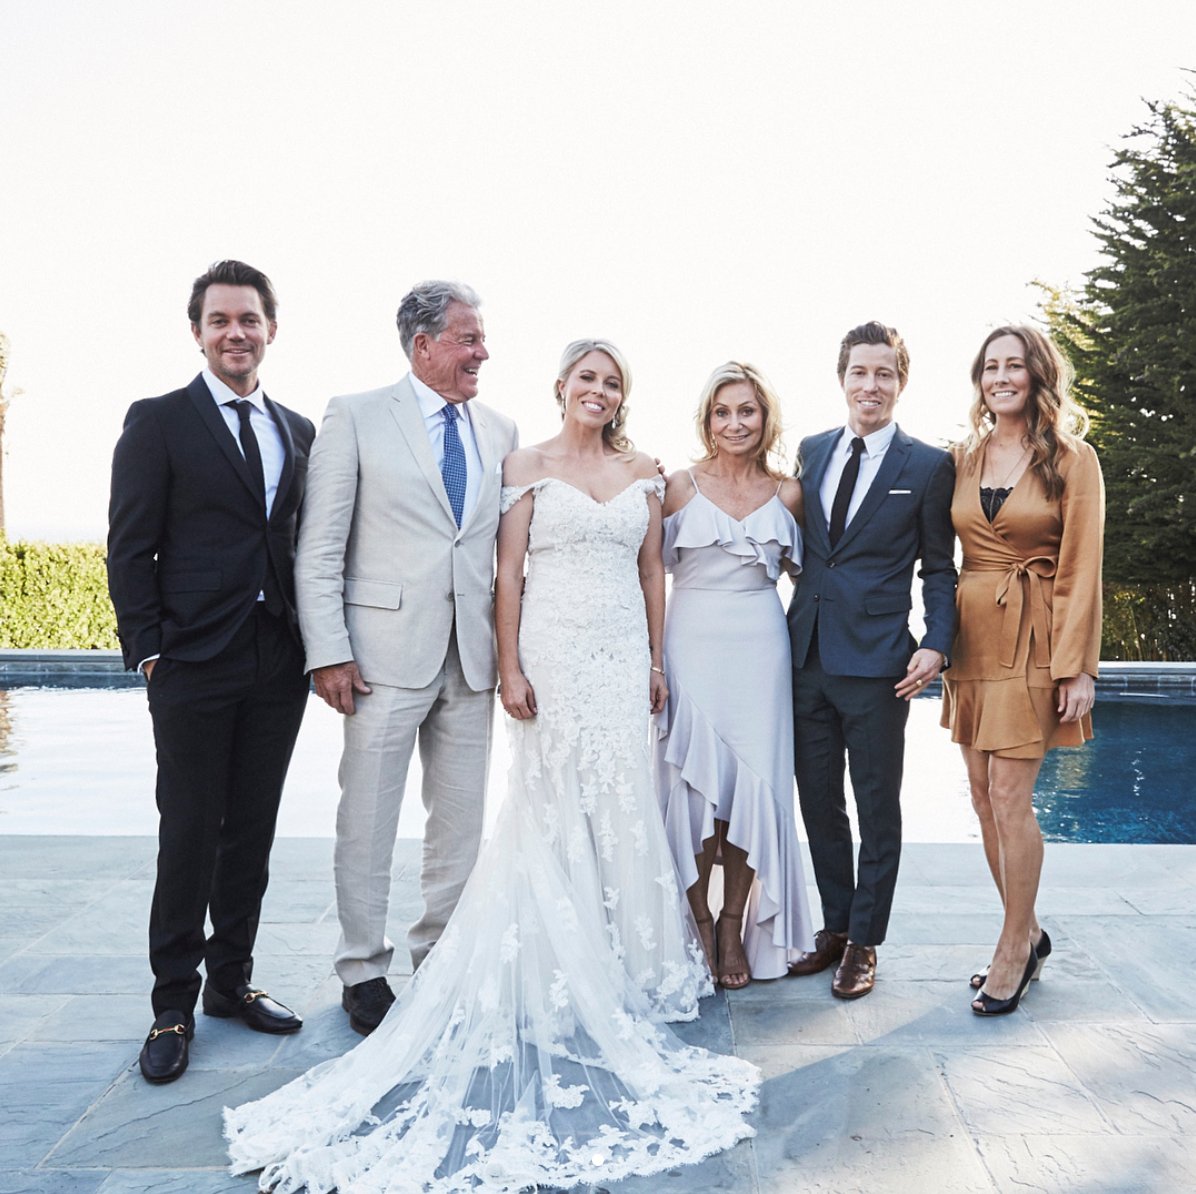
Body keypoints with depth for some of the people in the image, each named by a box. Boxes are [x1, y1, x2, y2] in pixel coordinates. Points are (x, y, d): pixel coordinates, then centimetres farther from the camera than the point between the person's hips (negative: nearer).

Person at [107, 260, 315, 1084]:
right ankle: (174, 1006, 16)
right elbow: (130, 548, -3)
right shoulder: (158, 422, 0)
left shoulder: (299, 431, 13)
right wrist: (147, 651, -9)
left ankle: (232, 978, 27)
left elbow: (308, 545, 13)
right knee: (189, 836, 2)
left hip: (278, 667, 4)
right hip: (194, 666, -4)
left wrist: (315, 643, 4)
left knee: (253, 832, 12)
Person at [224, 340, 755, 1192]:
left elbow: (652, 570, 13)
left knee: (623, 806, 8)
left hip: (623, 652, 4)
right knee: (554, 806, 2)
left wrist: (657, 660, 9)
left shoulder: (642, 472, 10)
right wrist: (511, 668, -10)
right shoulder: (527, 466, -1)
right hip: (554, 650, -4)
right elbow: (509, 572, -4)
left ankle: (621, 958, 23)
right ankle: (560, 970, 14)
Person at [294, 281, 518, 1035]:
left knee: (462, 818, 12)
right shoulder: (357, 418, 0)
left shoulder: (500, 431, 12)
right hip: (387, 653, -4)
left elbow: (509, 542, 12)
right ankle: (365, 972, 19)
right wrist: (328, 651, -11)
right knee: (368, 822, 3)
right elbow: (320, 547, -4)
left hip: (472, 657, 4)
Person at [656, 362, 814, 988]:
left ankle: (736, 924, 16)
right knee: (694, 781, -1)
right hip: (694, 644, -1)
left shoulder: (787, 493, 5)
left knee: (756, 782, 1)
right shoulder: (680, 486, 0)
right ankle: (699, 923, 14)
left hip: (760, 647, 2)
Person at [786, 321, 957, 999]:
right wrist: (792, 625, 6)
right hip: (808, 655, 5)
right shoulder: (812, 452, 11)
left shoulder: (929, 466, -1)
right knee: (818, 803, 13)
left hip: (877, 661, -4)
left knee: (877, 809, 6)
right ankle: (835, 928, 29)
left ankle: (864, 944, 20)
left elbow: (938, 568, 0)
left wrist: (936, 645, -13)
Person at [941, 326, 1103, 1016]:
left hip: (1032, 641, -5)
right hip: (971, 639, 5)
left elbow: (1082, 568, -7)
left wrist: (1077, 667, -11)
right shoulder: (964, 459, 10)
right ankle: (1028, 934, 24)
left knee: (1010, 796, -7)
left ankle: (1015, 947, 9)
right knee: (983, 798, 8)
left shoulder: (1073, 459, -2)